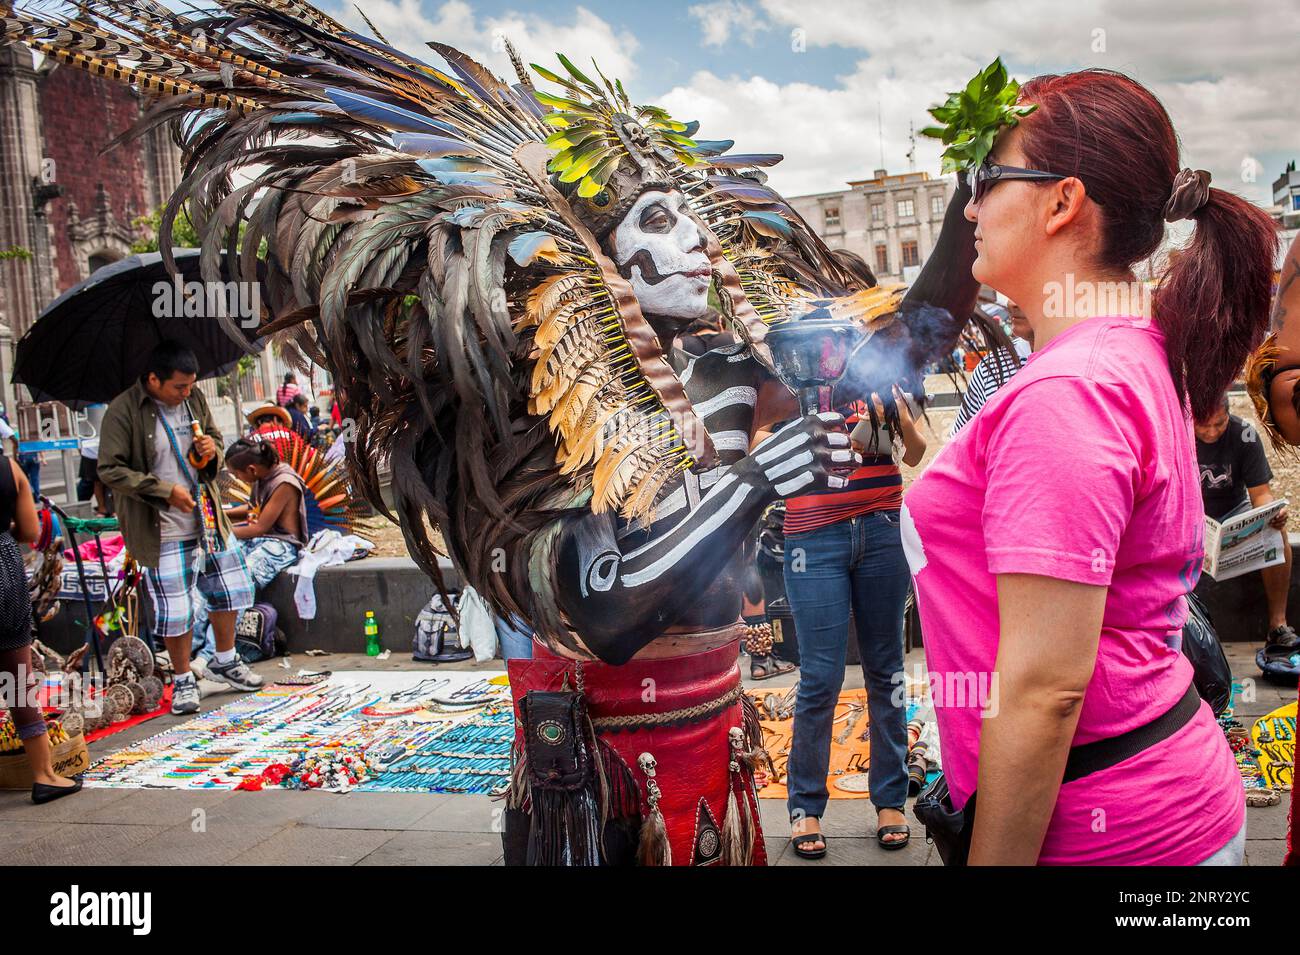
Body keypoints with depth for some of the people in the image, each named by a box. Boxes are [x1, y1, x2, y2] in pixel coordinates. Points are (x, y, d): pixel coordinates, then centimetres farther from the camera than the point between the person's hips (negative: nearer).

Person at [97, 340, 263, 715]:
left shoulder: (194, 399, 2)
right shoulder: (123, 411, -15)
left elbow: (216, 438, 17)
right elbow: (110, 470, -15)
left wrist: (212, 450, -8)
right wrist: (165, 491, -21)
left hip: (208, 519, 6)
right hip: (163, 530, -6)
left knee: (230, 589, 15)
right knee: (175, 610, 0)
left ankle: (225, 661, 36)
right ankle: (183, 680, 21)